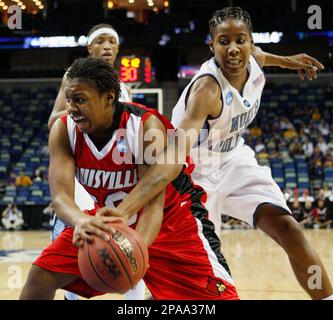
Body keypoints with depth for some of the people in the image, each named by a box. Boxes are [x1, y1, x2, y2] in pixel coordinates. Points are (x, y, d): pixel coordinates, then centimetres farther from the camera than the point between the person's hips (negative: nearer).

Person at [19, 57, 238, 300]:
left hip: (170, 218, -3)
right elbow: (61, 196, -28)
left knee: (217, 293, -19)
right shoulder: (64, 130, -18)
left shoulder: (146, 125, -29)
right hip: (107, 218, 4)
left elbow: (154, 201, -34)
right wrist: (81, 221, -53)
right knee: (40, 279, -5)